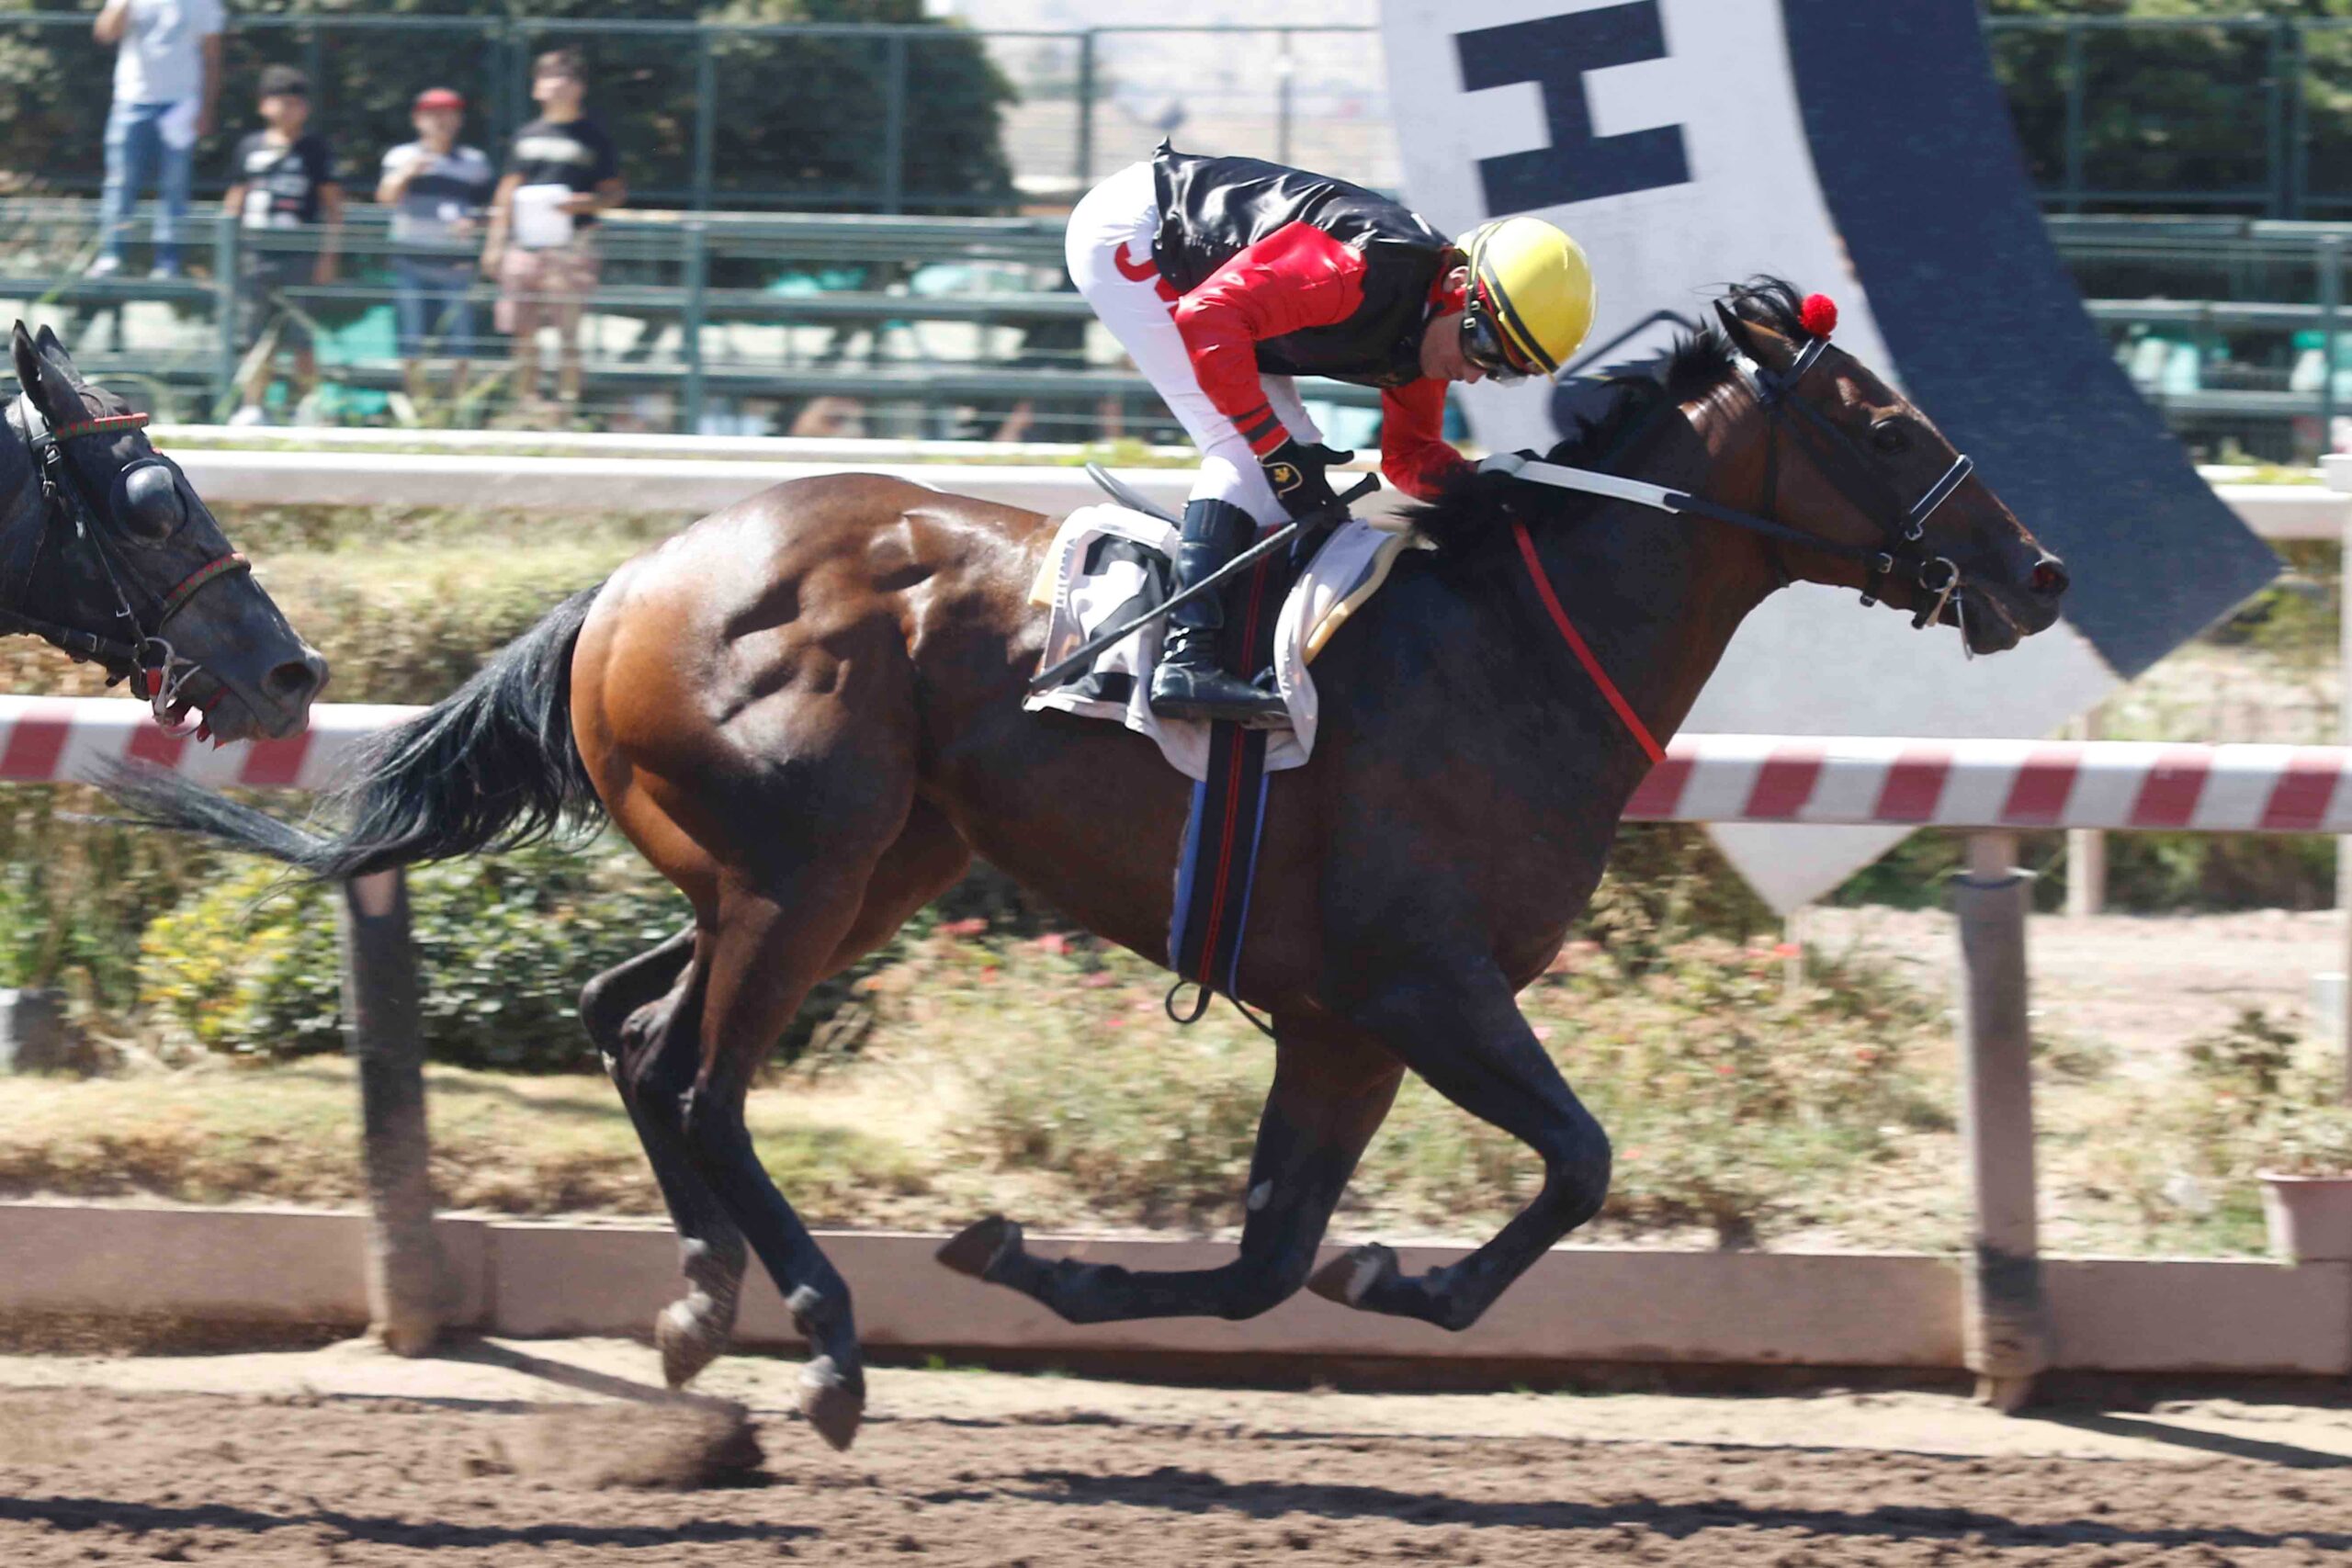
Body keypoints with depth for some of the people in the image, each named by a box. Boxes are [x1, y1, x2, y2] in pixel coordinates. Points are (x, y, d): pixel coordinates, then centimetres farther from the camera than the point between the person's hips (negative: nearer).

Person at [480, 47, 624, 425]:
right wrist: (496, 242, 12)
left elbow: (615, 191, 5)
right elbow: (508, 191, 18)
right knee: (524, 330, 4)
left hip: (569, 243, -4)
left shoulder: (592, 136, 4)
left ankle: (568, 406, -5)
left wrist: (585, 203, -15)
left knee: (567, 329, -8)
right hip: (525, 244, 4)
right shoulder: (527, 136, 15)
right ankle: (525, 403, 13)